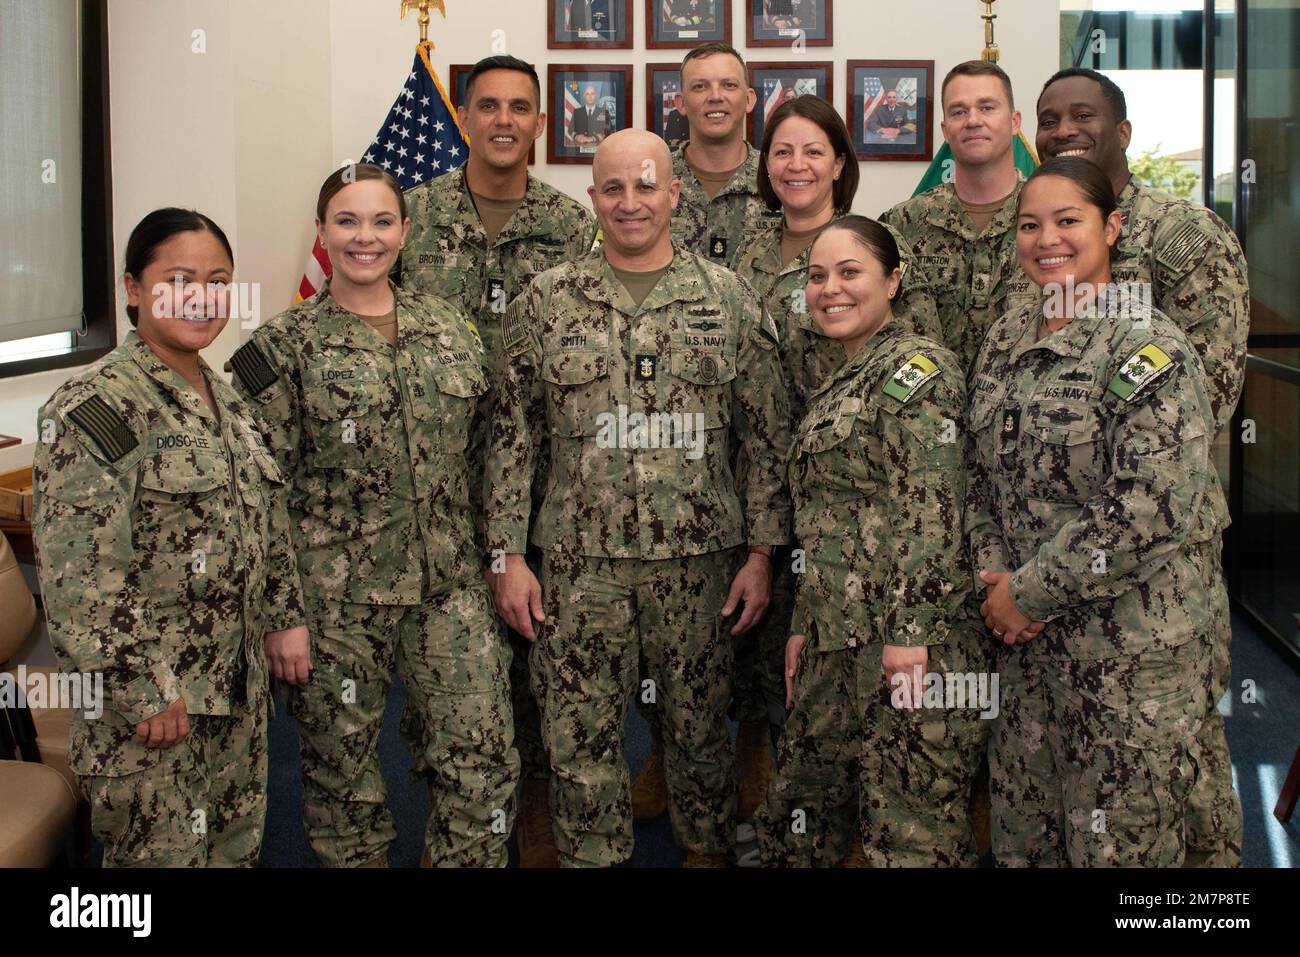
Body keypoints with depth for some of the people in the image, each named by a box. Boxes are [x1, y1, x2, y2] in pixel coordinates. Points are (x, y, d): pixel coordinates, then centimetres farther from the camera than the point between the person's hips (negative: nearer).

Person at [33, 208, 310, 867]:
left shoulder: (227, 399, 10)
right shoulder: (94, 408, -16)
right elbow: (79, 578, -21)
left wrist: (285, 616, 14)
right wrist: (143, 691, -21)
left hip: (238, 686, 8)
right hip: (149, 708, -7)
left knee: (238, 848, 17)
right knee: (163, 856, 3)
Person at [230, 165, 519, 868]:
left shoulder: (447, 326, 9)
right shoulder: (285, 346, -2)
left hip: (449, 585, 3)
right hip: (335, 595, -3)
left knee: (483, 757, 0)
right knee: (343, 765, 10)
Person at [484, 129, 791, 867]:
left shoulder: (727, 298, 2)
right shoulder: (547, 302, 3)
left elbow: (767, 436, 3)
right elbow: (512, 438, 4)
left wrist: (763, 552, -2)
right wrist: (509, 555, -1)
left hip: (698, 556, 0)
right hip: (580, 561, 0)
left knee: (700, 728, 13)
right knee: (581, 741, 6)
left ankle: (707, 851, 34)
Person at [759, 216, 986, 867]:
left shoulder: (914, 367, -8)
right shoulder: (838, 384, 19)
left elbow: (934, 510, -16)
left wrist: (910, 631, -21)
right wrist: (802, 626, 20)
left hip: (903, 637, -9)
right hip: (838, 639, 9)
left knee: (911, 833, -2)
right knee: (797, 812, 14)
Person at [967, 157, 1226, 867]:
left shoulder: (1147, 349, -14)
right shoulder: (1006, 341, 8)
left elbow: (1153, 509, -22)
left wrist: (1029, 592, -17)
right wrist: (994, 578, -4)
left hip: (1132, 643, -6)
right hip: (1030, 639, 6)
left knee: (1119, 837, 5)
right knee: (1022, 828, 15)